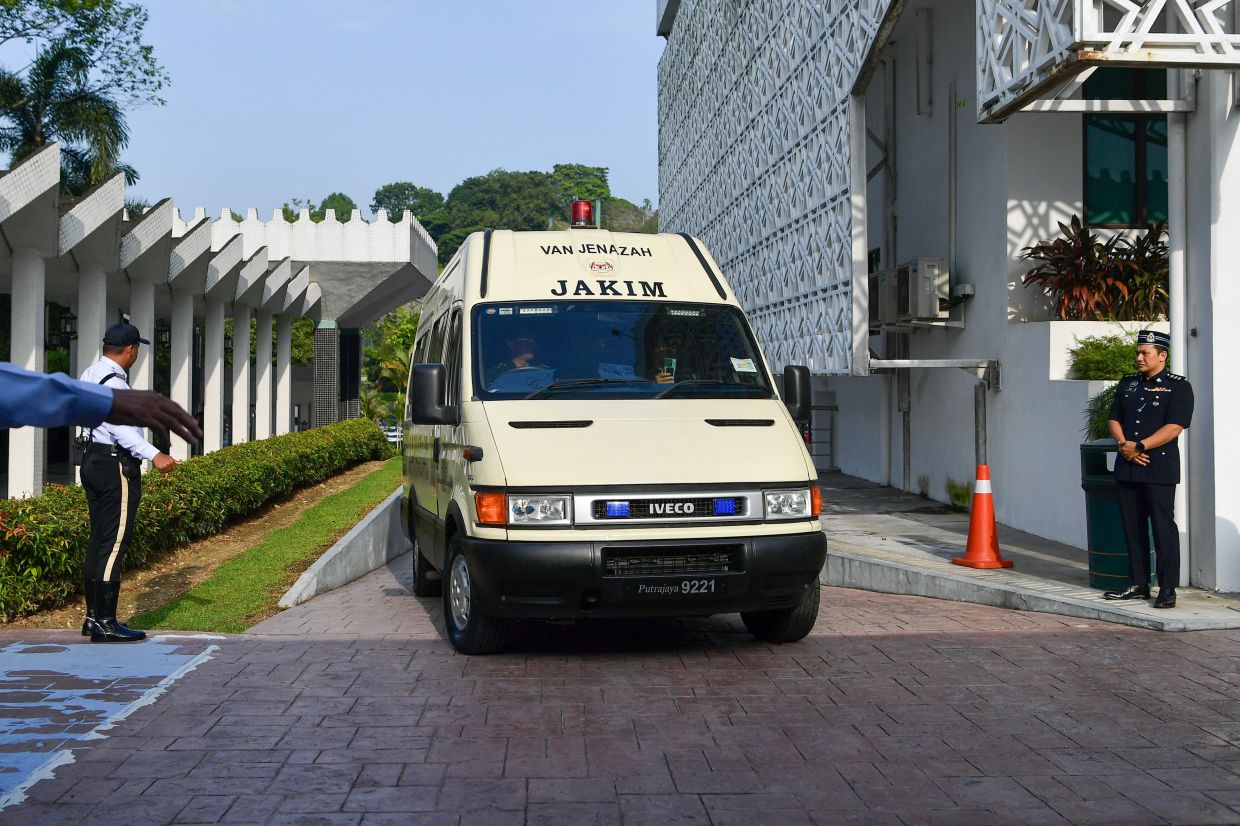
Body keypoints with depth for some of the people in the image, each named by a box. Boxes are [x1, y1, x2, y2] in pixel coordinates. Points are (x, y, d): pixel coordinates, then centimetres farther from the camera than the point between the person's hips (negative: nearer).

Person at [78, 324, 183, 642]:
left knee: (99, 541, 14)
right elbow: (119, 426, -33)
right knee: (114, 544, -9)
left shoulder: (91, 374, 15)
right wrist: (154, 455, -43)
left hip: (94, 460, 11)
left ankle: (93, 616, 21)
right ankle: (105, 624, -8)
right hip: (116, 467, -11)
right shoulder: (113, 382, -18)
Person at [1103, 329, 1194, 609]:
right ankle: (1137, 585, 18)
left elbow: (1174, 427, -12)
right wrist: (1123, 444, -6)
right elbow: (1114, 419, 14)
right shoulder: (1128, 383, 17)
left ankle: (1168, 590, -2)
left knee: (1163, 528, -5)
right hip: (1127, 468, 6)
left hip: (1159, 469, -6)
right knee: (1133, 528, 9)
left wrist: (1140, 446, -17)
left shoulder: (1178, 386, -2)